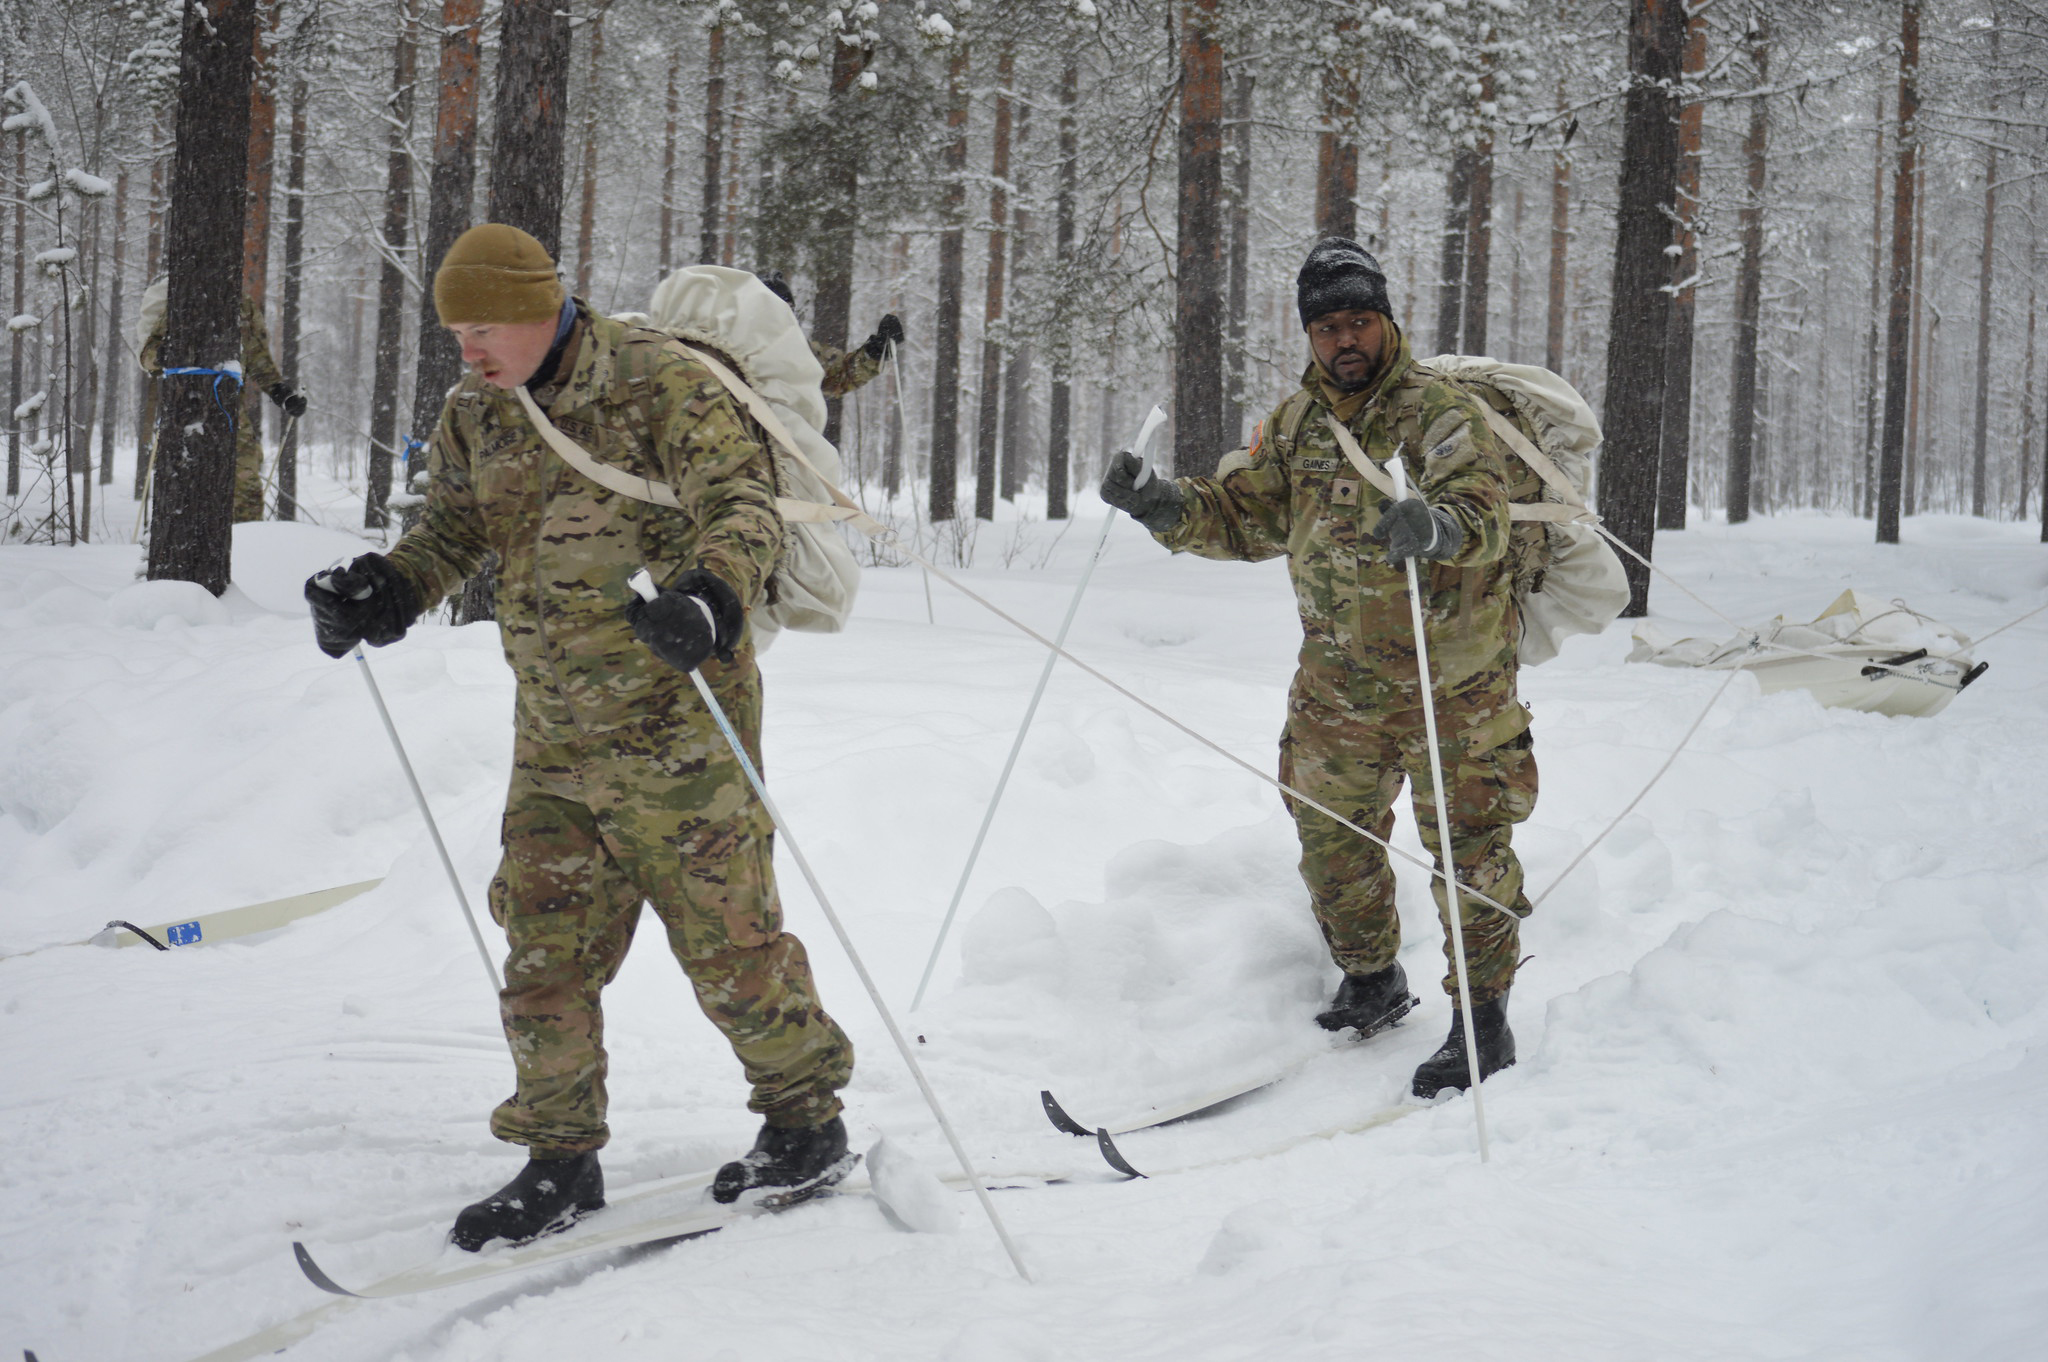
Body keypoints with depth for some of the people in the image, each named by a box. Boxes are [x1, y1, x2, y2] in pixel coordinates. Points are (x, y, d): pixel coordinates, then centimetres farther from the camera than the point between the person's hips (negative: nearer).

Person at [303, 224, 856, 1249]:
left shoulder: (660, 386, -14)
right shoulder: (476, 415, 7)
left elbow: (742, 505, -20)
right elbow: (452, 527, 19)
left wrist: (710, 598, -41)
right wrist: (387, 592, -2)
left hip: (676, 720, -6)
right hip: (555, 736, 6)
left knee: (726, 934, 0)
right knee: (545, 946, 5)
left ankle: (807, 1120, 19)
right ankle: (560, 1159, 16)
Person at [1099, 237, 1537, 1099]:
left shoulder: (1441, 412, -13)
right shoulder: (1297, 425, 7)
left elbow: (1485, 515, -28)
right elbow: (1244, 516, 9)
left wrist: (1436, 526, -51)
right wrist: (1166, 507, -10)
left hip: (1451, 679, -6)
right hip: (1338, 679, 6)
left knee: (1468, 841, -4)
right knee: (1332, 833, 16)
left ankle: (1484, 1018, 4)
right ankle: (1371, 982, 36)